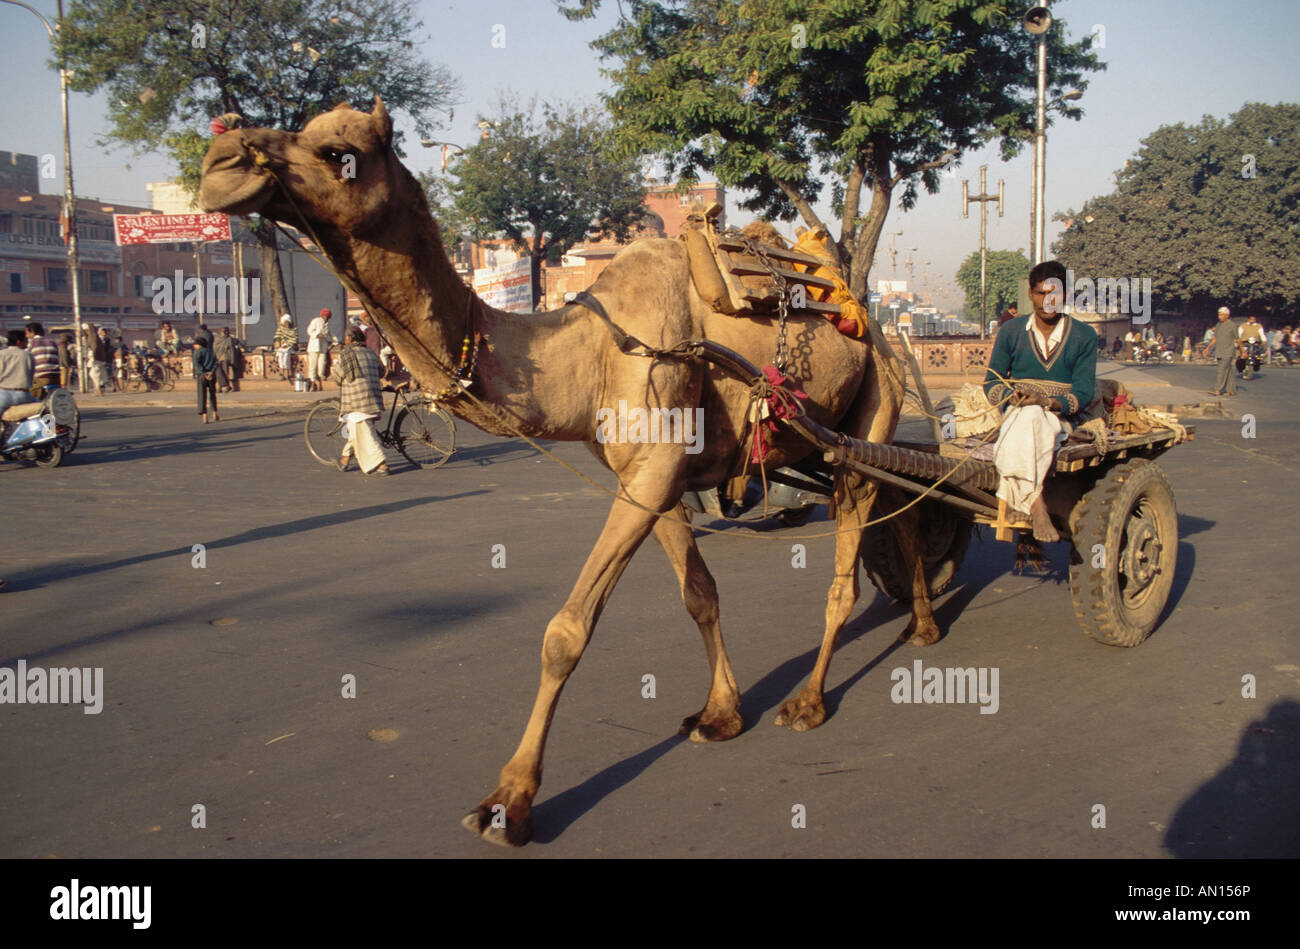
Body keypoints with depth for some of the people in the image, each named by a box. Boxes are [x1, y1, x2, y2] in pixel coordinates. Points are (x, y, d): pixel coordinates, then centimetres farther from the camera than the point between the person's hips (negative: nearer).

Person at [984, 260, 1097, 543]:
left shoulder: (1084, 336, 5)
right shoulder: (1011, 332, 9)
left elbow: (1084, 393, -1)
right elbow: (991, 383, 9)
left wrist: (1049, 401, -21)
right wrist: (1012, 394, -15)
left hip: (1060, 418, 0)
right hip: (1017, 413, 1)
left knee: (1033, 417, -36)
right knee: (1028, 415, -37)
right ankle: (1035, 505, -44)